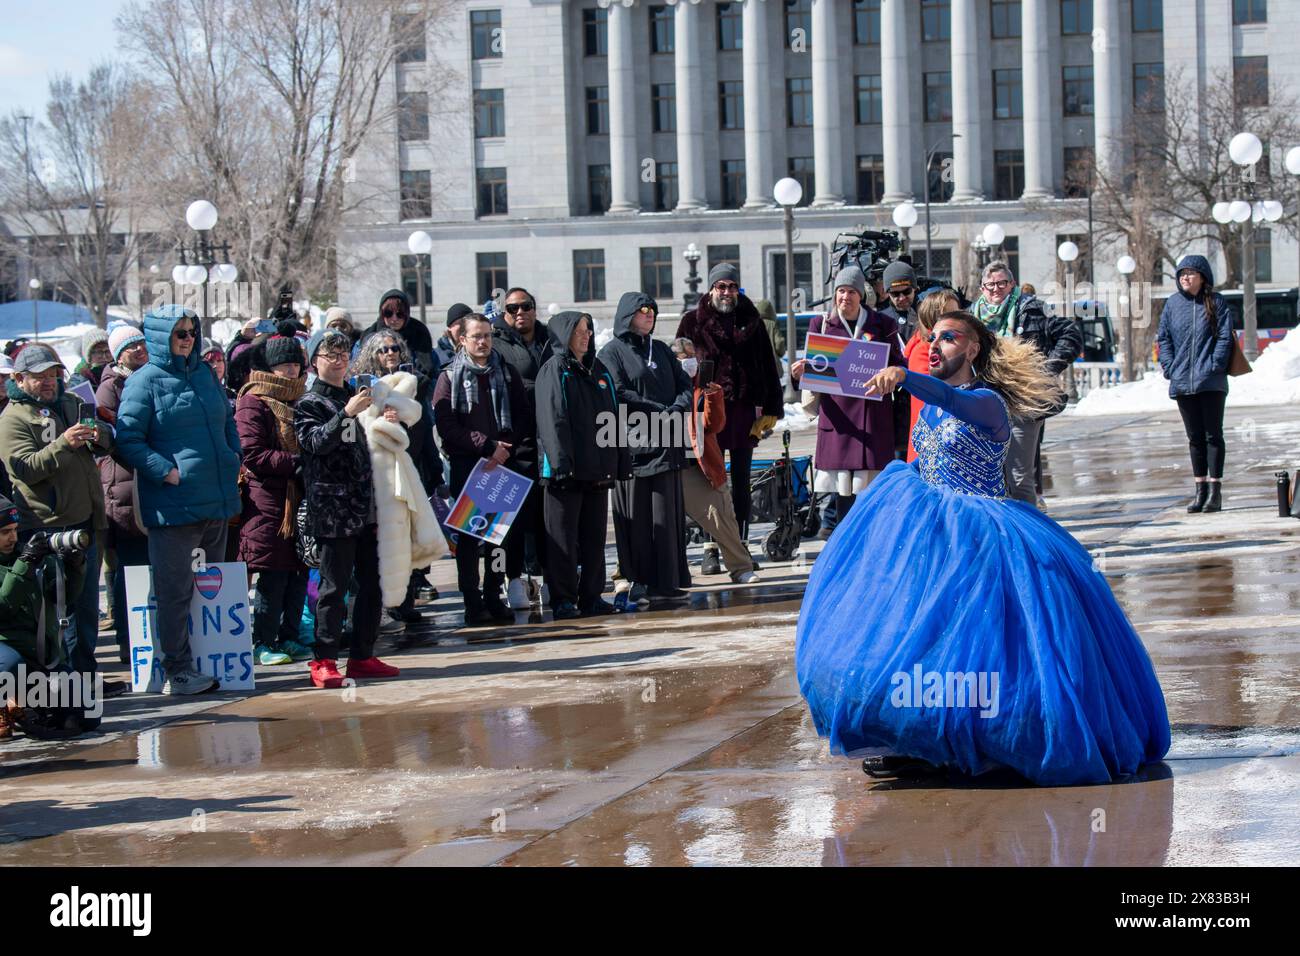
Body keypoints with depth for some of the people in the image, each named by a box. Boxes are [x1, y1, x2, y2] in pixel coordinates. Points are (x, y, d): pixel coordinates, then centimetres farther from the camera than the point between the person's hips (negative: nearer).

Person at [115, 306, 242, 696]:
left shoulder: (206, 374, 14)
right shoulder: (144, 381, -6)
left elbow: (228, 424, 25)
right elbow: (128, 440, -12)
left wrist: (233, 461, 11)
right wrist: (166, 471, -18)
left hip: (217, 500, 7)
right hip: (174, 503, -7)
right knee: (174, 590, -4)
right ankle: (177, 671, 1)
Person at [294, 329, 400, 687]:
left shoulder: (355, 396, 17)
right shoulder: (309, 403, -2)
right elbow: (316, 443, -20)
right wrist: (347, 413, -28)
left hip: (365, 507, 7)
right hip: (332, 508, -7)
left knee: (372, 584, 7)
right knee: (334, 586, -7)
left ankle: (362, 657, 15)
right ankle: (323, 661, -3)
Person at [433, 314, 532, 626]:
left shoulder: (507, 374, 12)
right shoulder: (450, 378, 2)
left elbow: (524, 418, 8)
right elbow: (446, 427, -7)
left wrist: (505, 447, -10)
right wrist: (487, 446, -14)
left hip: (503, 463, 3)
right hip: (466, 465, -3)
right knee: (468, 533, -3)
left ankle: (493, 597, 10)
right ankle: (472, 602, 0)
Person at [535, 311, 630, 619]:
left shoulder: (599, 371, 17)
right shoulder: (554, 371, -3)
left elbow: (615, 418, 17)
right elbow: (553, 420, -12)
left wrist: (621, 462, 9)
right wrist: (561, 463, -21)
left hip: (598, 468, 6)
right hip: (566, 468, -6)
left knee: (595, 536, 9)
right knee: (563, 537, -3)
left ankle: (592, 596, 15)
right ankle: (563, 600, 0)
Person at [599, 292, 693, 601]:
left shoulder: (661, 350, 20)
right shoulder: (612, 352, 1)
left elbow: (685, 384, 15)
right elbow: (619, 394, -10)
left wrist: (679, 408, -7)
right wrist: (662, 411, -12)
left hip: (665, 444, 5)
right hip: (632, 444, -5)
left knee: (667, 512, 2)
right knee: (636, 514, -5)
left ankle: (667, 580, 4)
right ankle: (636, 579, -3)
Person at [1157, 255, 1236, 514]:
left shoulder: (1216, 303, -1)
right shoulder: (1173, 303, 8)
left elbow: (1224, 337, -4)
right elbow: (1163, 337, 11)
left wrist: (1215, 366, -14)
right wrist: (1169, 366, -1)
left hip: (1211, 382, -4)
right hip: (1182, 382, 4)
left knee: (1213, 434, -1)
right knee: (1195, 437, 9)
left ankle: (1215, 489, 1)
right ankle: (1200, 489, 14)